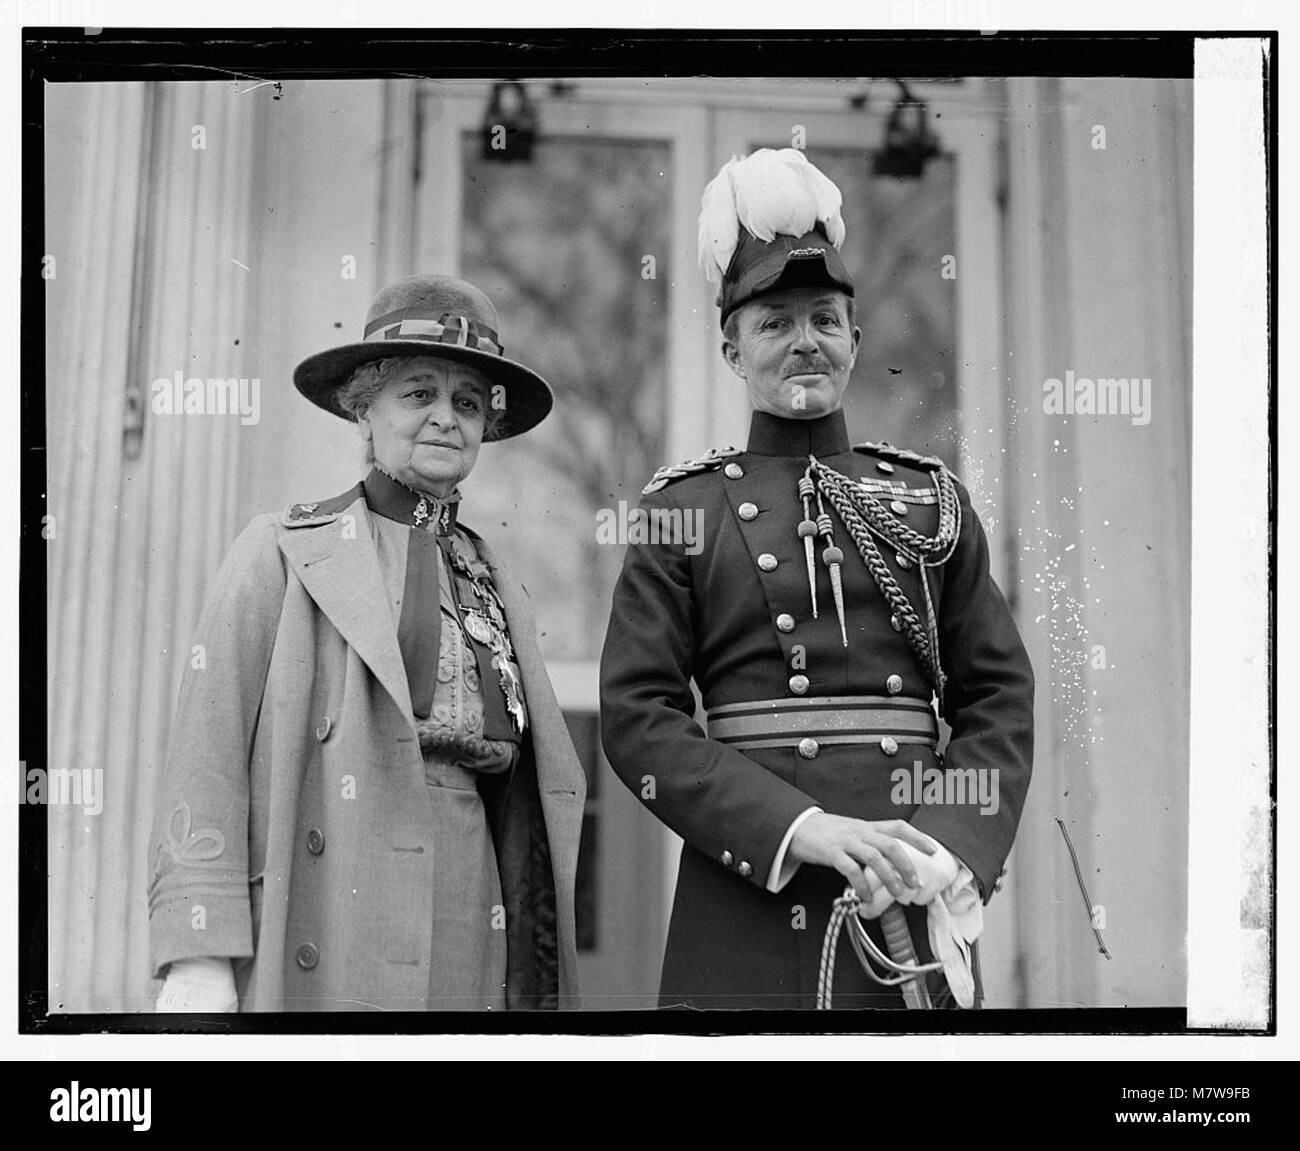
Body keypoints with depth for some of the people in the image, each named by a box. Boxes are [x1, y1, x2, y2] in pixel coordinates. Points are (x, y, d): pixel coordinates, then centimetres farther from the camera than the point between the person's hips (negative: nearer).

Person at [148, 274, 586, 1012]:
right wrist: (198, 957, -13)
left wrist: (538, 988, 13)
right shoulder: (281, 557, 3)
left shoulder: (499, 590, 16)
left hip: (468, 960, 4)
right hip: (315, 956, -4)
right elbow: (207, 759, -4)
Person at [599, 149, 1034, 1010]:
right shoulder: (683, 509, 3)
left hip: (913, 901, 2)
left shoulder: (933, 502, 10)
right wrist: (803, 830, -15)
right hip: (747, 890, -2)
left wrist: (948, 853, -11)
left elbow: (1001, 700, 6)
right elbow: (638, 717, -4)